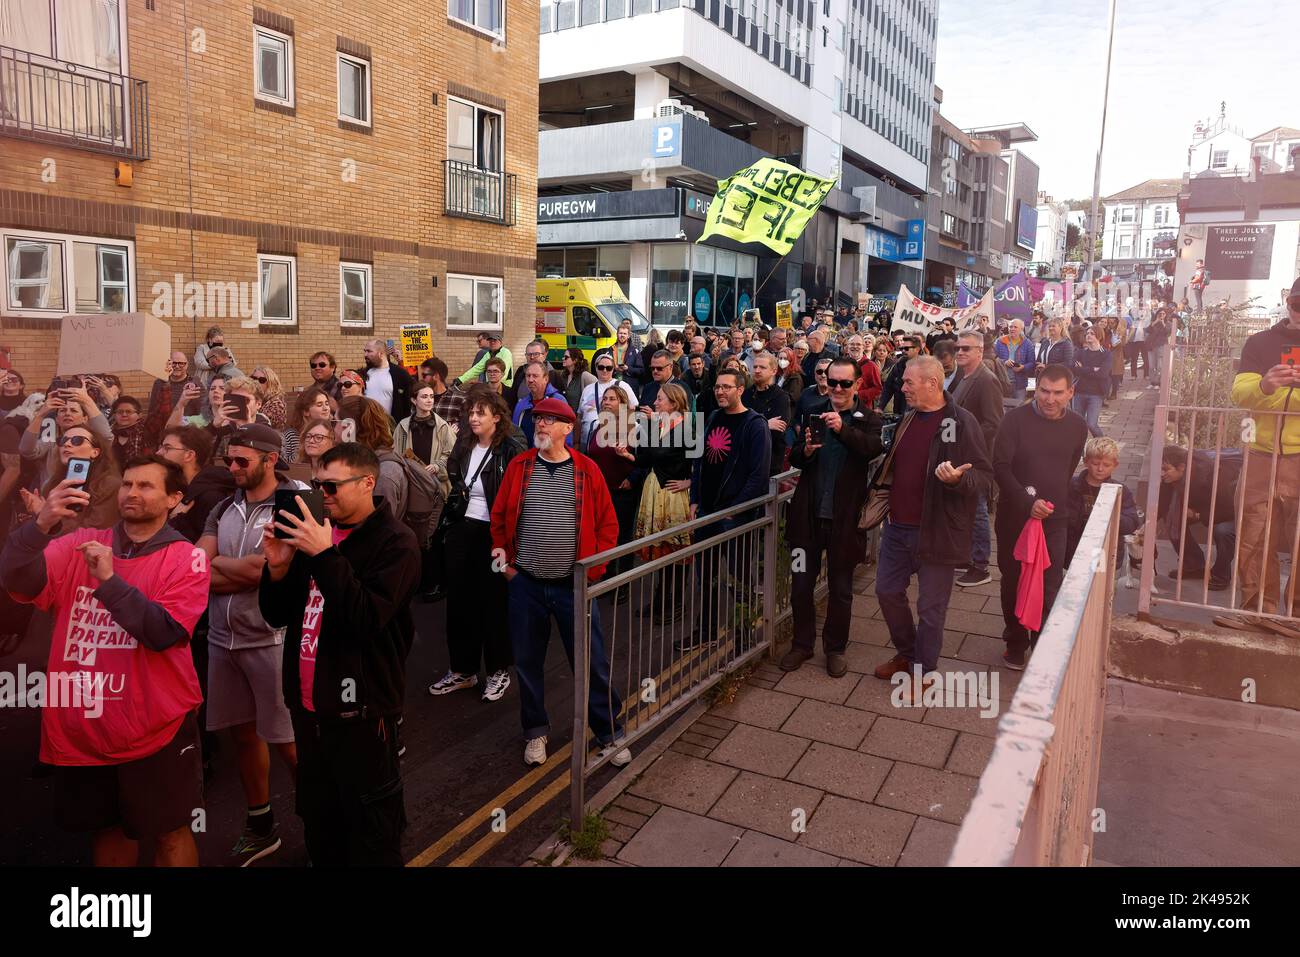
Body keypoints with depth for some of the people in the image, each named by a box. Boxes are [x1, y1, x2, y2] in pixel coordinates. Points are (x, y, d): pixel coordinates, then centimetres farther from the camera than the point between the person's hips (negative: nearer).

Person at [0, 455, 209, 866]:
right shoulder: (80, 544, 3)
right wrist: (41, 524, -29)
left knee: (170, 832, 10)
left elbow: (164, 632, -19)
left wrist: (109, 580, -25)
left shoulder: (186, 558, -8)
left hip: (155, 728, -3)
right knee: (107, 828, 22)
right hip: (82, 727, 4)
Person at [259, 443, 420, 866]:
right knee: (319, 826, 21)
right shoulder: (316, 532, 10)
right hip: (309, 705, 7)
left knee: (371, 835, 6)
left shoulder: (395, 541, -11)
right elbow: (278, 615, 10)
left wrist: (324, 555, -27)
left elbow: (368, 616, -25)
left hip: (360, 709, -7)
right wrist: (278, 567, -8)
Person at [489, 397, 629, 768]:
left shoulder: (587, 470, -3)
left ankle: (609, 734, 20)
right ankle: (535, 732, 30)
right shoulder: (518, 466, 1)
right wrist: (505, 559, 4)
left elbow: (607, 523, 0)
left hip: (573, 585, -2)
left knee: (591, 662, 5)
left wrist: (593, 568, -3)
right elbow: (499, 518, 8)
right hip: (525, 584, 2)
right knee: (528, 661, 12)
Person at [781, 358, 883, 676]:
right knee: (801, 584, 11)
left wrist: (843, 428, -37)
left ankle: (835, 648, 28)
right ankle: (802, 644, 28)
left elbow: (873, 448, -22)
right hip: (809, 514, 2)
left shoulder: (869, 420, -1)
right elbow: (794, 459, 3)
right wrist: (806, 450, -19)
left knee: (841, 588, 11)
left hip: (845, 517, -2)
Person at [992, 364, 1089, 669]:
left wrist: (1054, 503, 10)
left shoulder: (1077, 426, 0)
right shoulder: (1016, 419, -11)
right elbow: (1000, 466, -15)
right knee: (1013, 583, 12)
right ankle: (1015, 645, 30)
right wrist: (1028, 502, -23)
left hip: (1054, 519, 1)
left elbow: (1068, 470, 14)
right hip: (1013, 515, -1)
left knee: (1050, 588, -1)